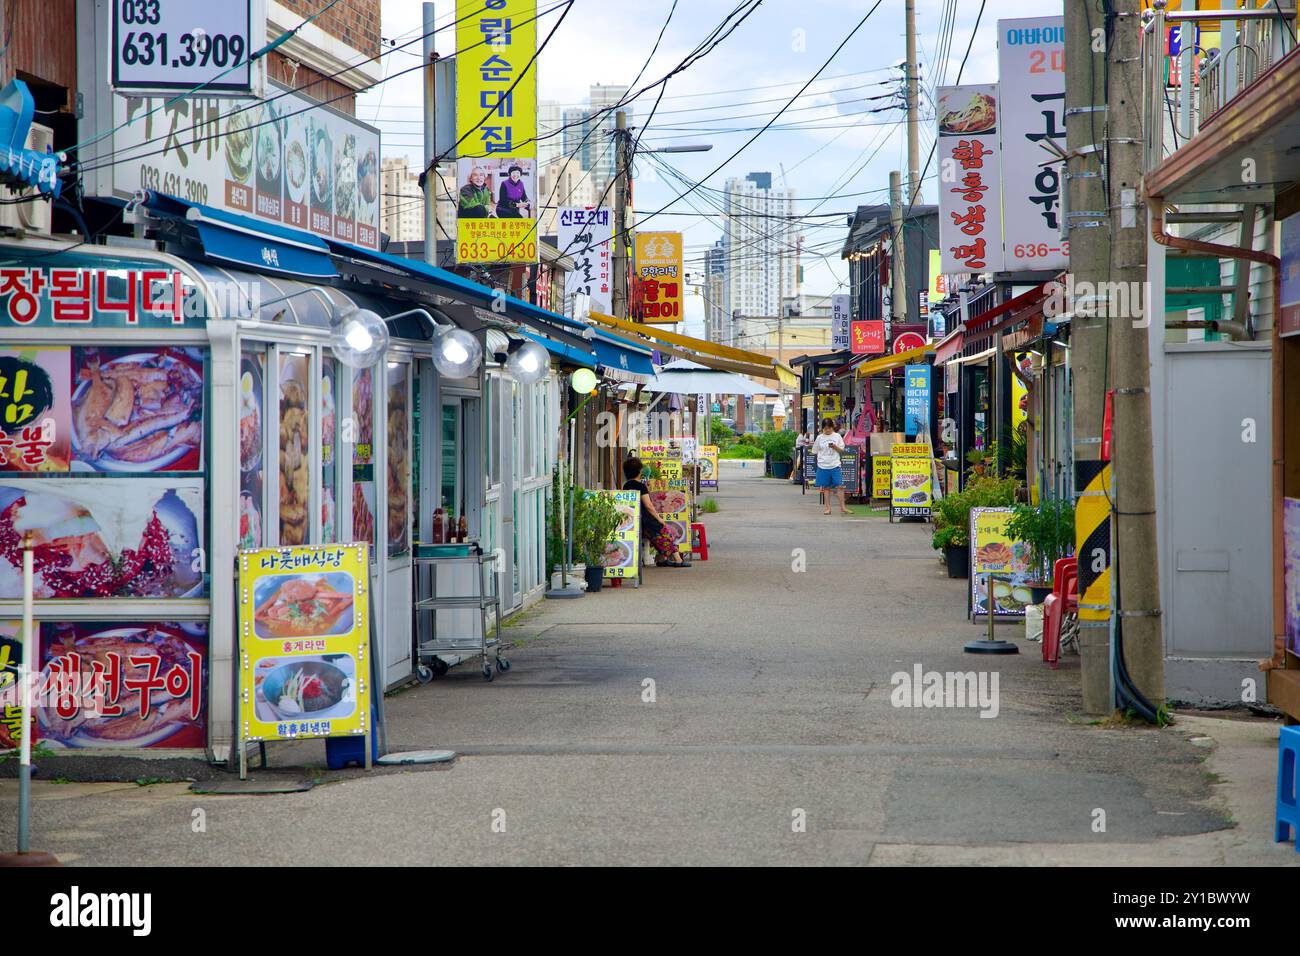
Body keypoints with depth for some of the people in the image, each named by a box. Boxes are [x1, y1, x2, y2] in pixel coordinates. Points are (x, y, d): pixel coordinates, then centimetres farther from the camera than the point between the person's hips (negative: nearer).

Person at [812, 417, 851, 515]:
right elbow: (815, 451, 11)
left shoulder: (837, 436, 4)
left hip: (835, 465, -1)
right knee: (826, 487, 6)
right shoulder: (819, 438, 5)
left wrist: (835, 447, -12)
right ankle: (828, 508, 12)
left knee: (840, 486, -8)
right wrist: (820, 458, 0)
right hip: (823, 466, 1)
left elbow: (841, 450, 4)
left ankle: (842, 507, -1)